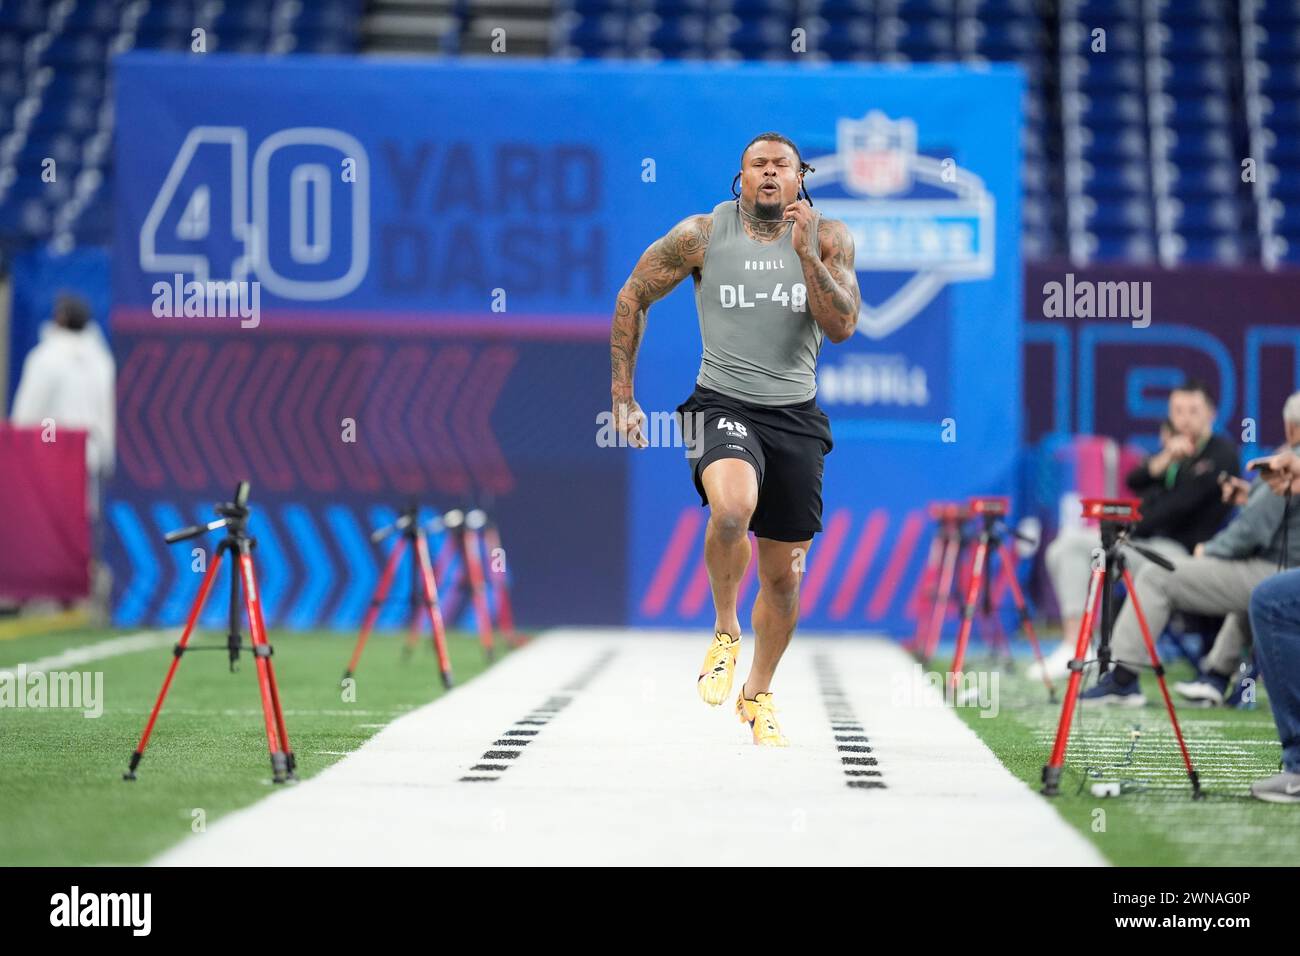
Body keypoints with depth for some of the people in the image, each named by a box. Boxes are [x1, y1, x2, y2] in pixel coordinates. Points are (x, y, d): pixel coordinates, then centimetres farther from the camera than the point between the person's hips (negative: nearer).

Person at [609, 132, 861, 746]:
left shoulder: (827, 237, 1)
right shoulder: (703, 234, -3)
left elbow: (841, 327, -9)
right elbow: (634, 297, 8)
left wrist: (806, 254, -21)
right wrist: (622, 396, 6)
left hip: (795, 416, 3)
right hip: (723, 405, -2)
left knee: (784, 572, 9)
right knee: (732, 509, -34)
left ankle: (759, 695, 33)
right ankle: (725, 628, -6)